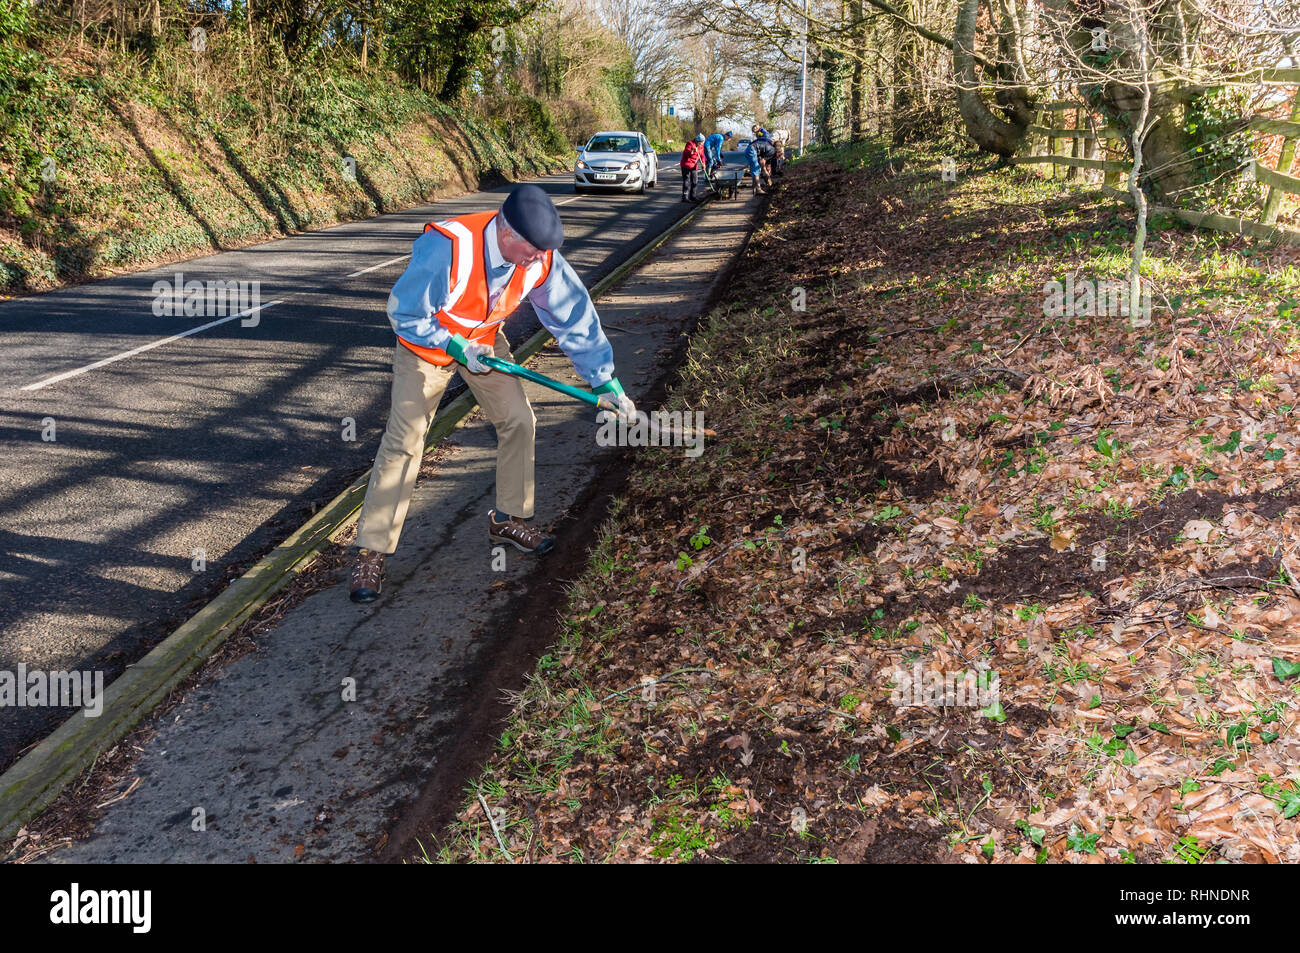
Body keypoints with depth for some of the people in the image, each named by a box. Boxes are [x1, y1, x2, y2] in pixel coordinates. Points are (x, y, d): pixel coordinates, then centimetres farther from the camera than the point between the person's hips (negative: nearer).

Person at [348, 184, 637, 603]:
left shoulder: (542, 258, -23)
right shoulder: (446, 248, -38)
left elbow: (574, 316, -13)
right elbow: (404, 313, -27)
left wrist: (604, 379, -13)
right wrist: (455, 347, -29)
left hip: (485, 342, 5)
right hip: (425, 344, -5)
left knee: (518, 421, 2)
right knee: (403, 441, -11)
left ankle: (508, 519, 23)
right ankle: (371, 553, -4)